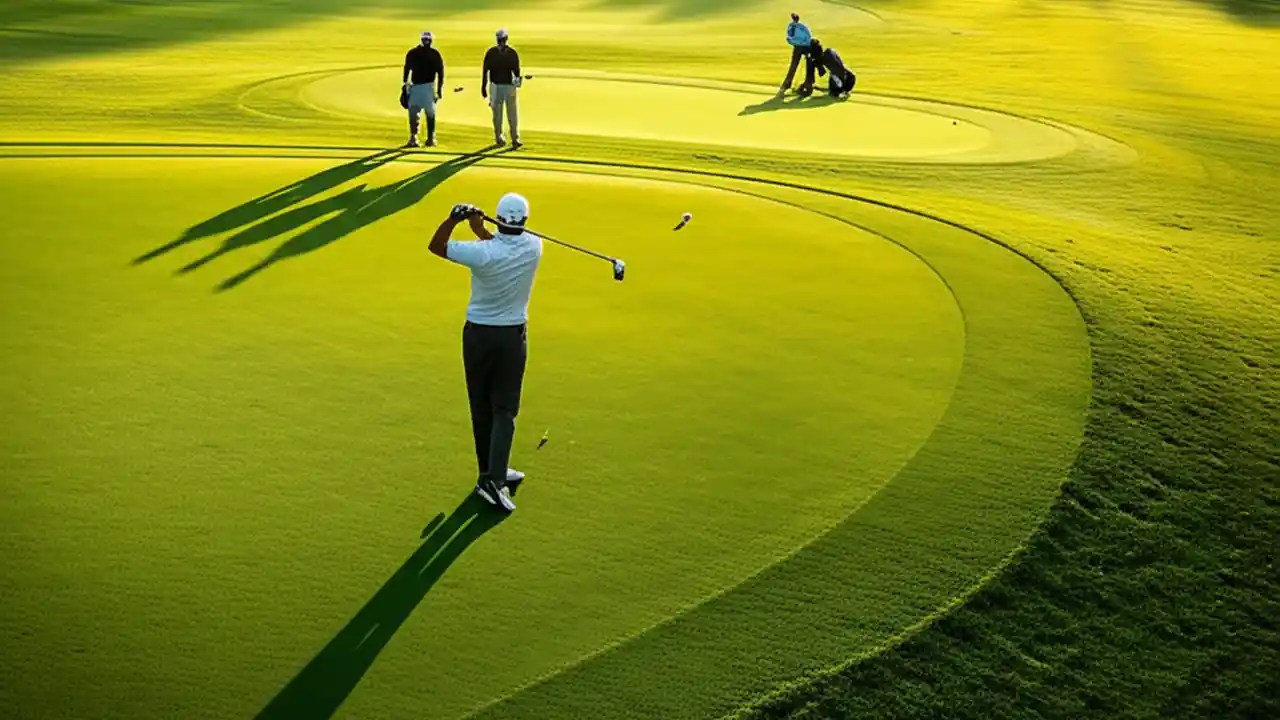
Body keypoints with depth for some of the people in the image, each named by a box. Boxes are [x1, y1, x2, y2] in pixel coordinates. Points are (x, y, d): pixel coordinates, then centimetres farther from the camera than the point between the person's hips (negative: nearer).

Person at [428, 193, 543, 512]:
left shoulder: (481, 253, -20)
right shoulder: (534, 247, -10)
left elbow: (436, 246, -7)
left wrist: (453, 219, -22)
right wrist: (480, 228, 1)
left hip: (478, 334, -1)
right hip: (513, 335, 1)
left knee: (481, 407, 13)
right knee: (504, 409, 3)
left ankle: (492, 472, 23)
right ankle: (493, 478, -9)